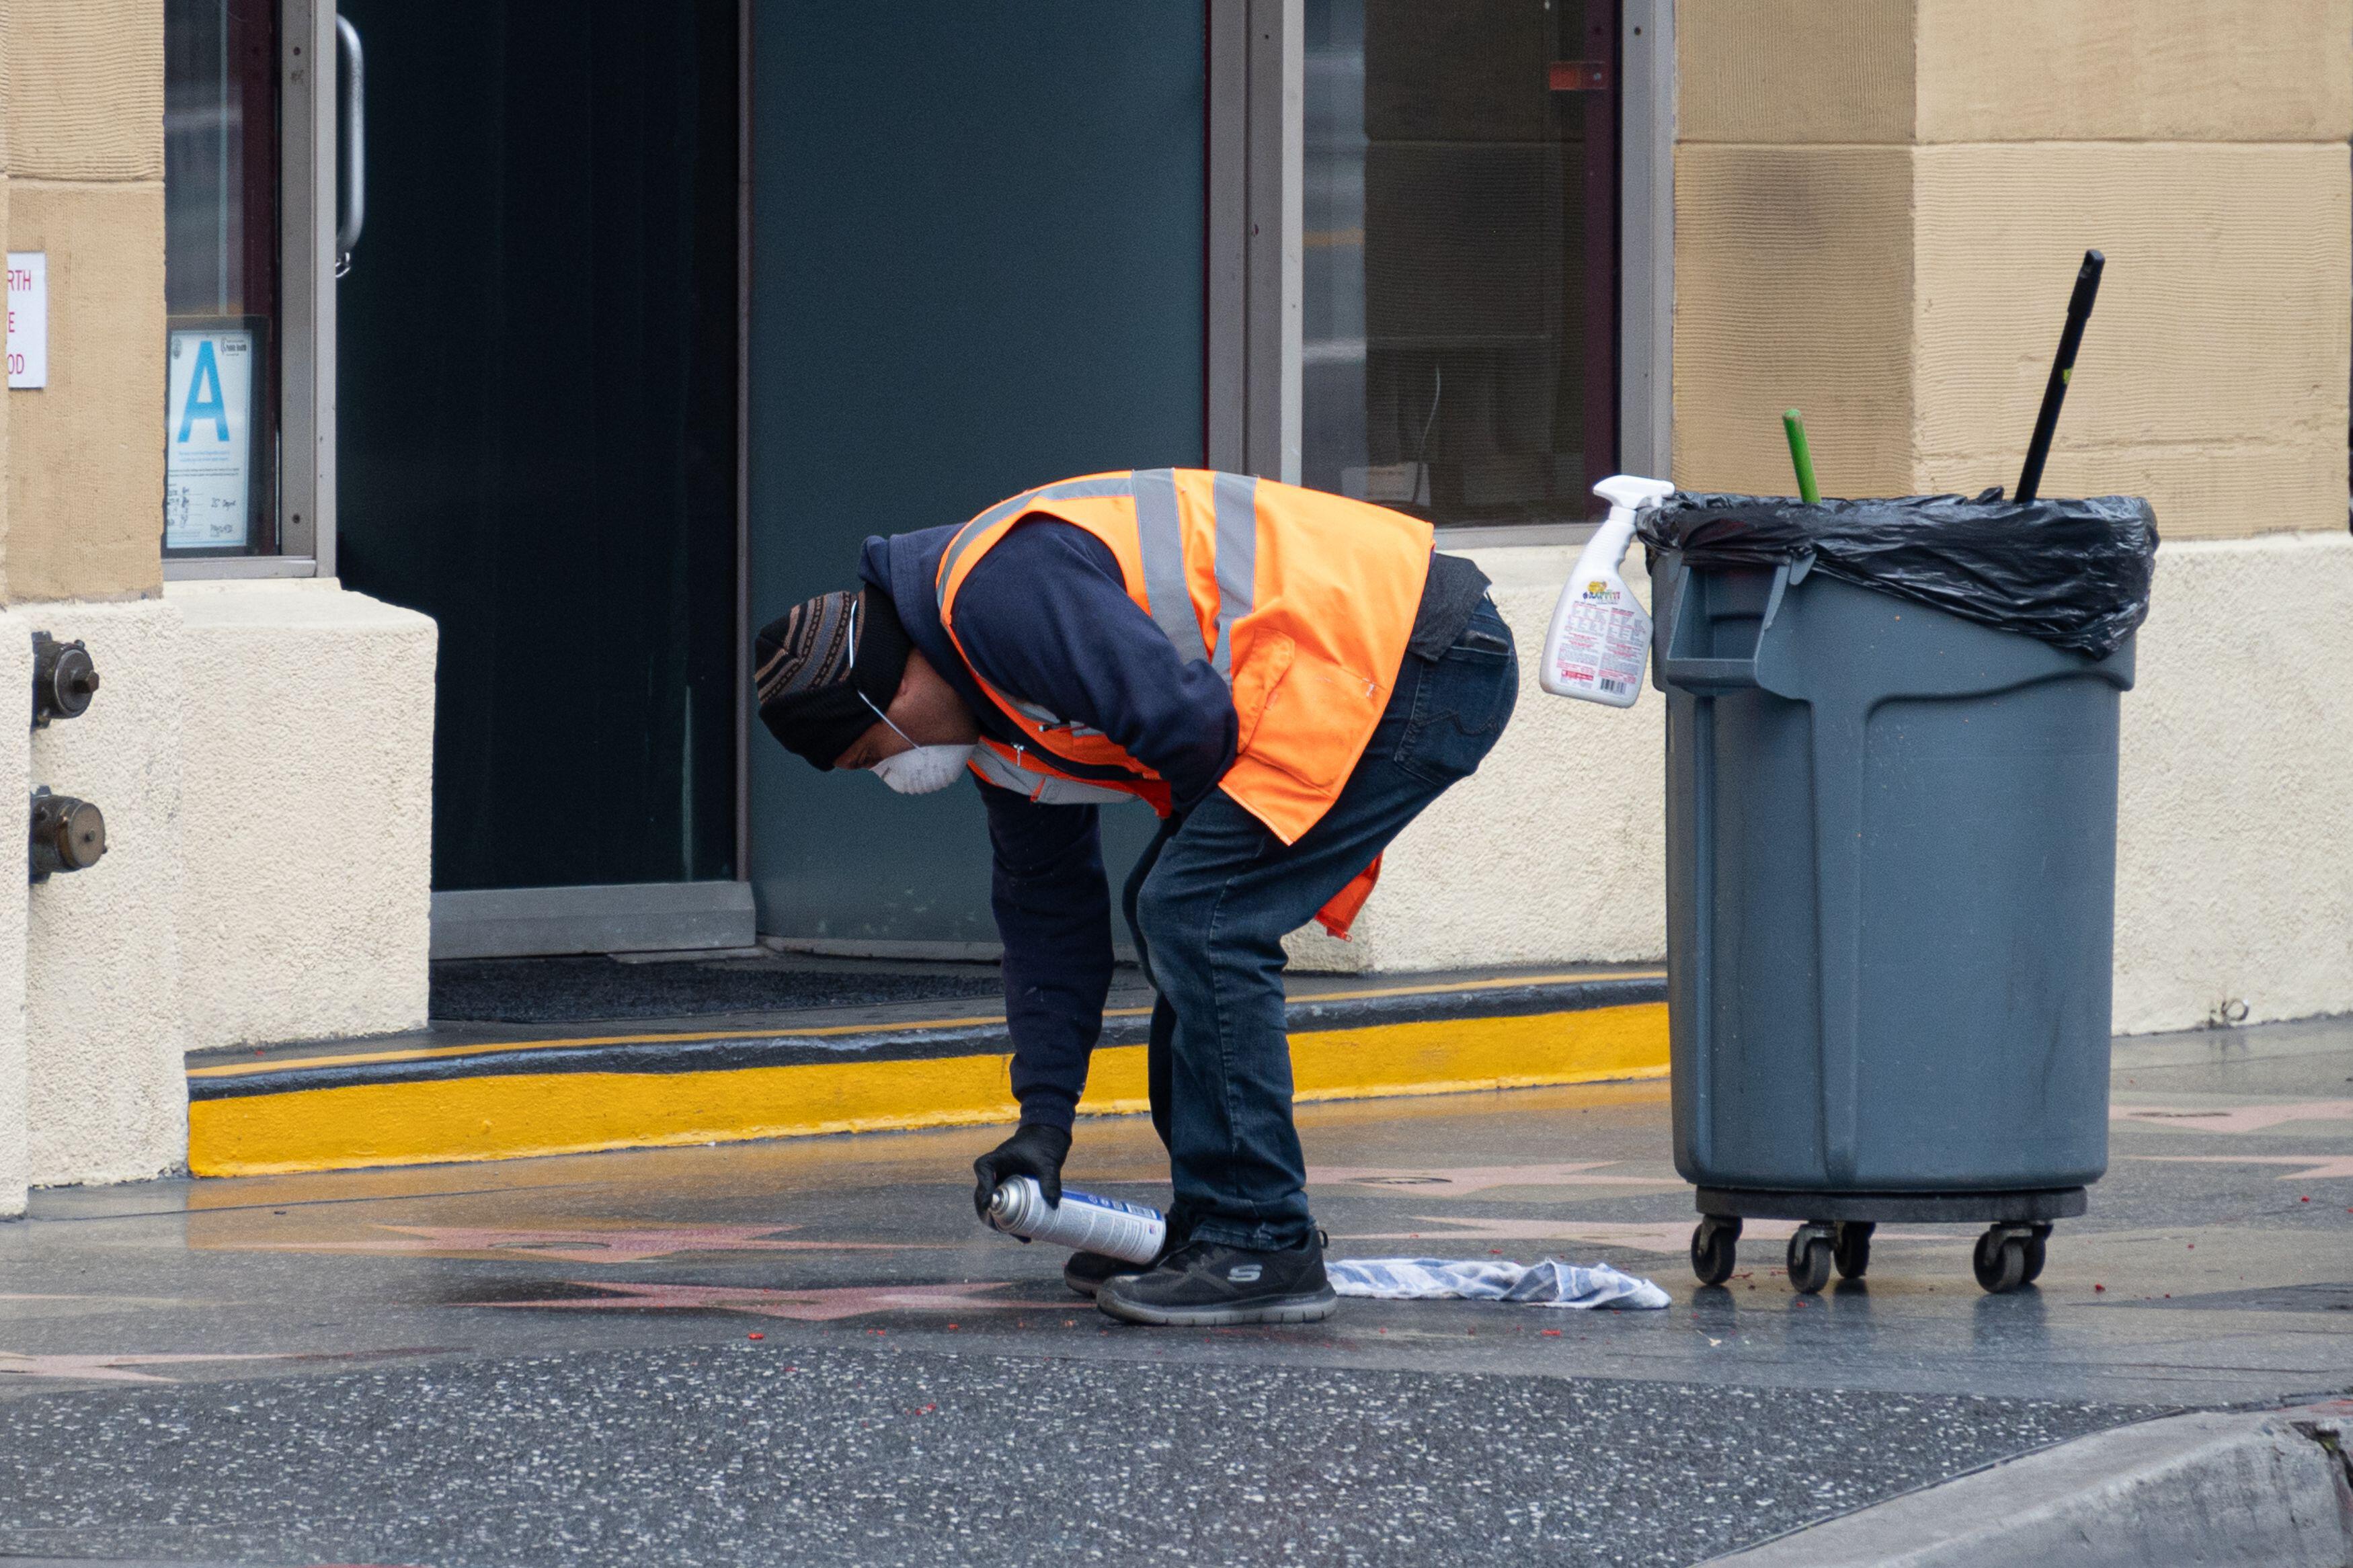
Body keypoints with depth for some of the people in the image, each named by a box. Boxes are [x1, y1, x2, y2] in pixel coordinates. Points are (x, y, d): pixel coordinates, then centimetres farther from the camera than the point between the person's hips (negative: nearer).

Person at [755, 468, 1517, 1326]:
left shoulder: (1001, 587, -17)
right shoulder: (994, 708, 16)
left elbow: (1186, 722, -23)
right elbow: (1045, 911, 22)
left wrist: (1216, 831, -1)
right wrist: (1044, 1117, 19)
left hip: (1420, 664, -11)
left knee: (1196, 912, -11)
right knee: (1169, 910, 16)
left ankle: (1261, 1249, -7)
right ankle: (1214, 1228, 22)